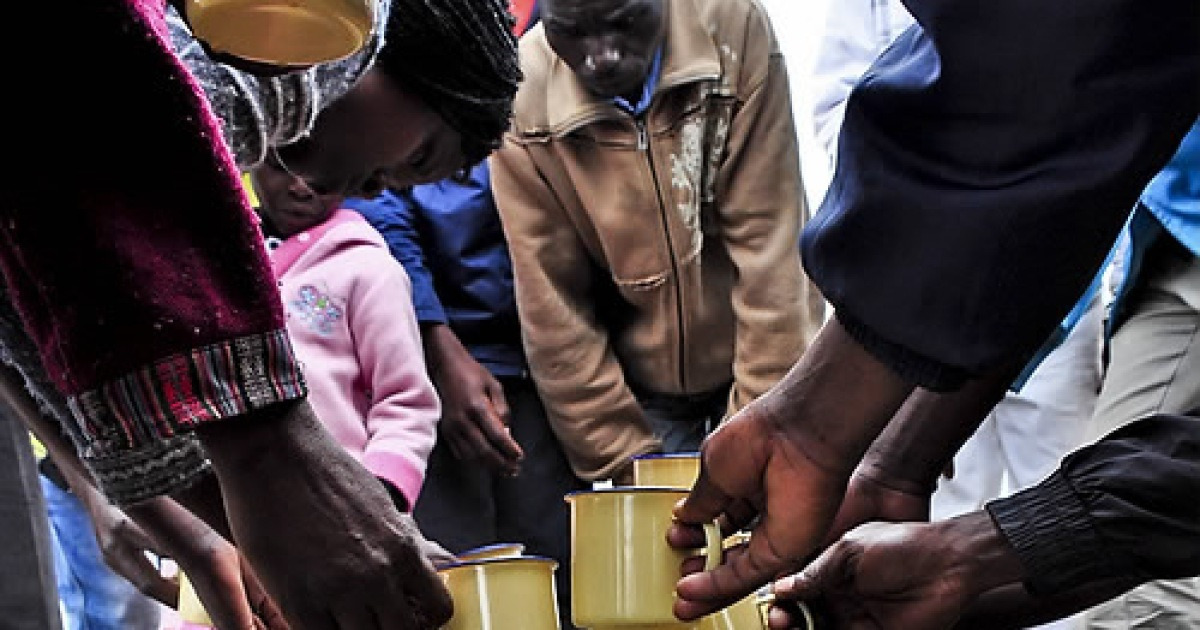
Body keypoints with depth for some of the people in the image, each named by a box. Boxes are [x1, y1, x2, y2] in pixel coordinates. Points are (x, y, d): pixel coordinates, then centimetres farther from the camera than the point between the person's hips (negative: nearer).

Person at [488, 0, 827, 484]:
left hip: (756, 364, 0)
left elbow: (770, 247, -18)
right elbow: (550, 303, -13)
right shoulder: (523, 101, -19)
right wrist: (622, 454, -11)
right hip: (638, 387, 0)